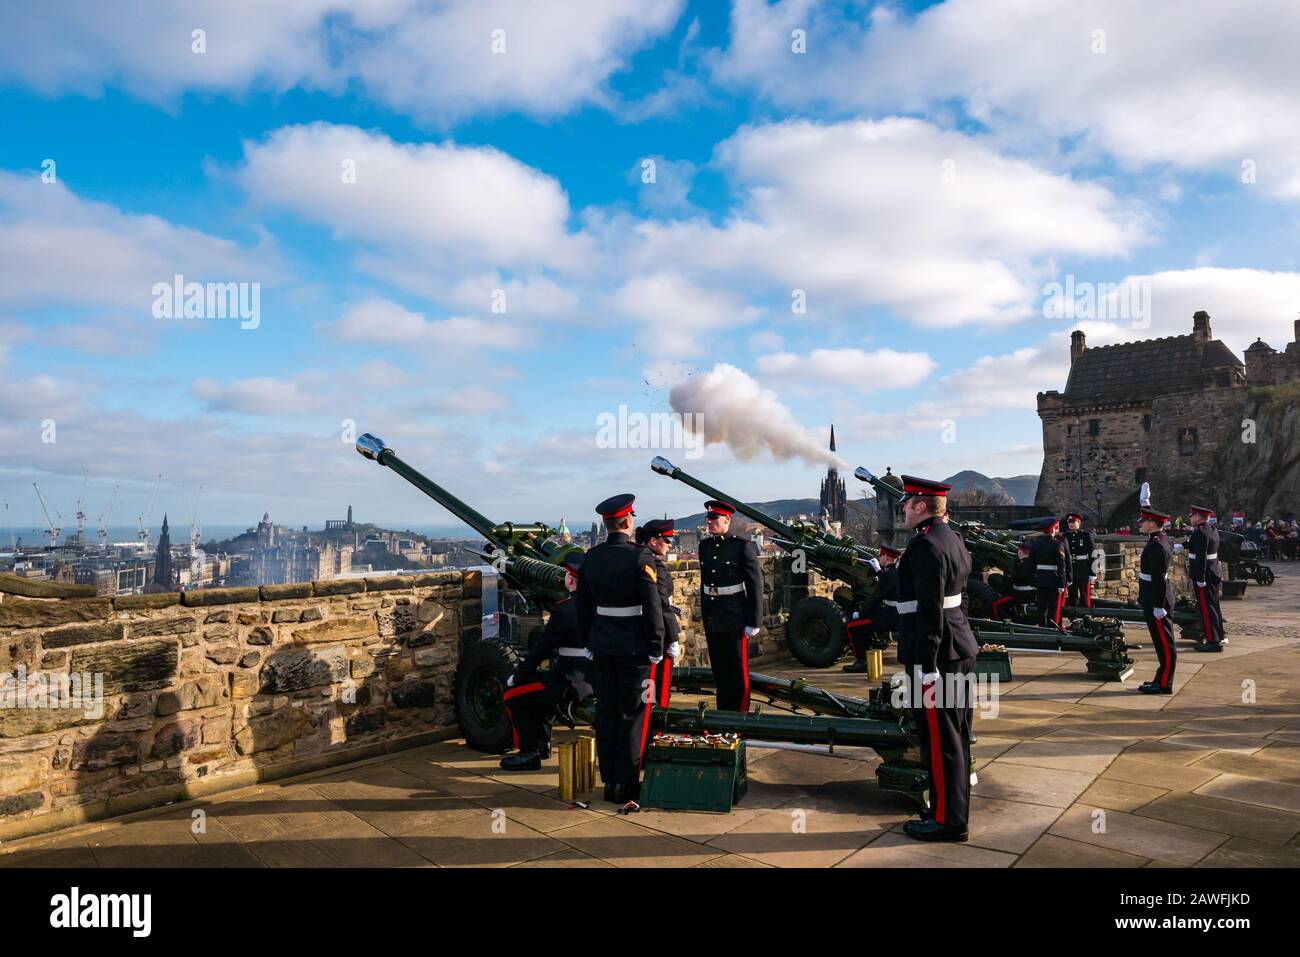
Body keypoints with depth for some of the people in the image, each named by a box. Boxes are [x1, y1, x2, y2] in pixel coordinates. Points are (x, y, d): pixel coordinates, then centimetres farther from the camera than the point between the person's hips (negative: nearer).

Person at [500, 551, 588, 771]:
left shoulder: (565, 610, -17)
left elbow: (541, 649, -13)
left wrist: (517, 676, 0)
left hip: (572, 684, -9)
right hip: (596, 680, 9)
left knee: (513, 695, 4)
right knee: (543, 683, 31)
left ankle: (530, 753, 8)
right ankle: (541, 744, 38)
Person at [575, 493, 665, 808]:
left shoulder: (591, 557, 3)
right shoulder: (640, 557, -14)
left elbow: (582, 604, 10)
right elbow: (652, 607, -15)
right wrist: (656, 649, -7)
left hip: (603, 644, 6)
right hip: (634, 647, -5)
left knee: (606, 713, 12)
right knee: (633, 715, 3)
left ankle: (610, 782, 21)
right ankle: (627, 786, 7)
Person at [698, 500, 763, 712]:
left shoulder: (743, 545, -10)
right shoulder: (705, 545, 9)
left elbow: (755, 585, -11)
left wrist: (754, 622, -12)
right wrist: (704, 615, 16)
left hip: (734, 618, -6)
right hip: (712, 619, 6)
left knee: (738, 672, 3)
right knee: (719, 670, 14)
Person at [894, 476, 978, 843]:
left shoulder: (926, 545, -19)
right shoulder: (952, 538, 11)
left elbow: (930, 610, -22)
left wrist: (927, 666, -22)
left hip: (935, 652, -10)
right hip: (960, 649, 10)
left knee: (939, 739, 0)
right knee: (954, 735, 18)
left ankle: (948, 820, 11)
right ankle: (954, 808, 31)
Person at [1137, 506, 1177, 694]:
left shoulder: (1157, 546, -21)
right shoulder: (1161, 539, 11)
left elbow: (1160, 578, -23)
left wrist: (1158, 606, -22)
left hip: (1156, 602, -11)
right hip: (1152, 600, 11)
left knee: (1164, 644, -1)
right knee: (1162, 642, 16)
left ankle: (1164, 684, 6)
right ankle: (1161, 679, 25)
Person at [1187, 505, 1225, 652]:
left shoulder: (1200, 532, -18)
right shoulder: (1212, 529, 12)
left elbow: (1201, 557, -22)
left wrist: (1200, 579, -22)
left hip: (1204, 576, -10)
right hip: (1214, 574, 10)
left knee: (1207, 608, -5)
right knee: (1214, 606, 17)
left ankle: (1213, 641, -2)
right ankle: (1218, 638, 27)